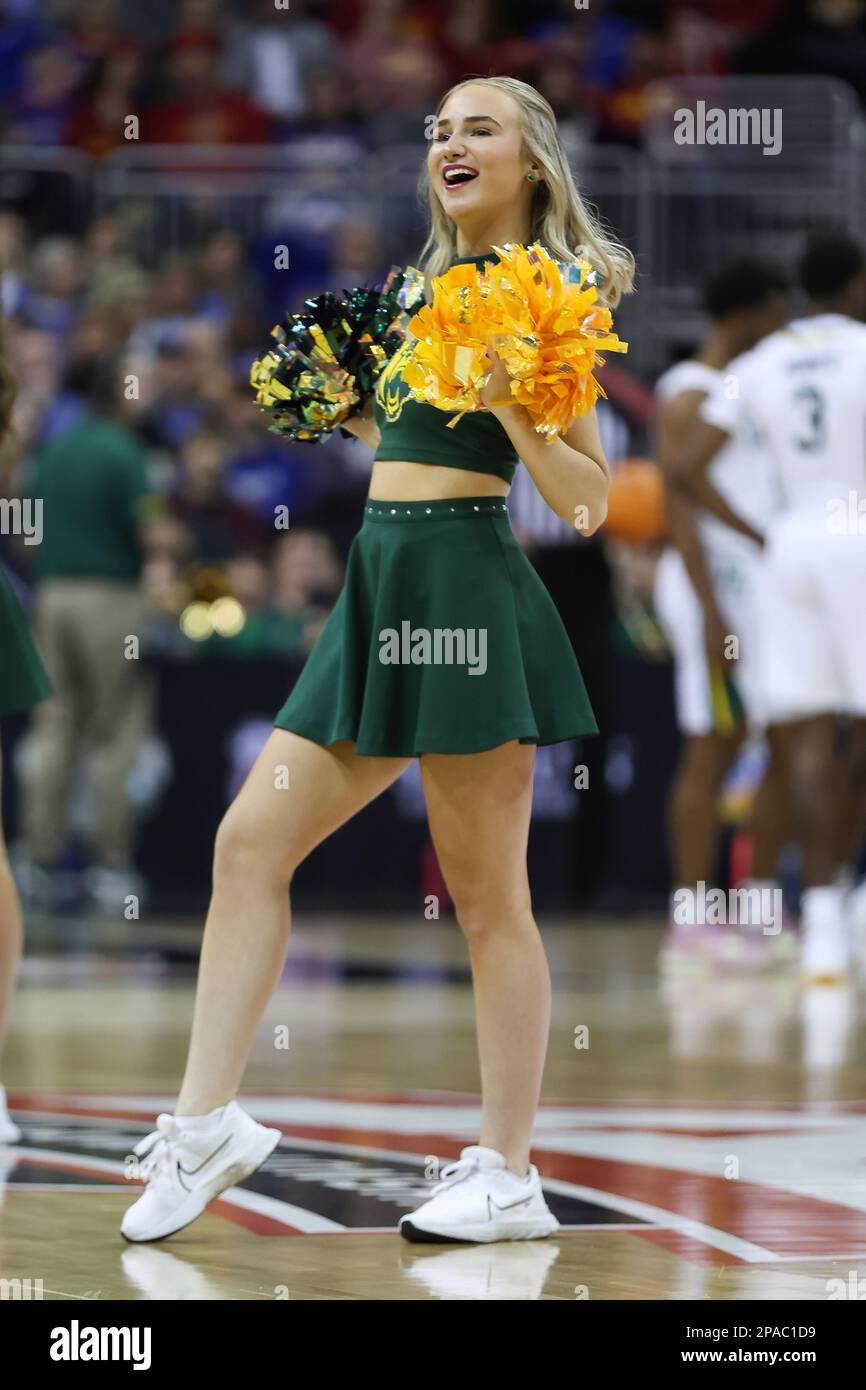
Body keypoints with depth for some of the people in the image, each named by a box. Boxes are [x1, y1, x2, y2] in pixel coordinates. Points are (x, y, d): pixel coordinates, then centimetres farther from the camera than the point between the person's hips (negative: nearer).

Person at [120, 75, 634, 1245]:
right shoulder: (425, 287, 18)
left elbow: (586, 499, -10)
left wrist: (506, 397, -22)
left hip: (469, 581, -8)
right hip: (381, 584, 8)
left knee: (487, 895, -3)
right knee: (250, 838, 2)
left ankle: (507, 1176, 3)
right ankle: (206, 1123, 3)